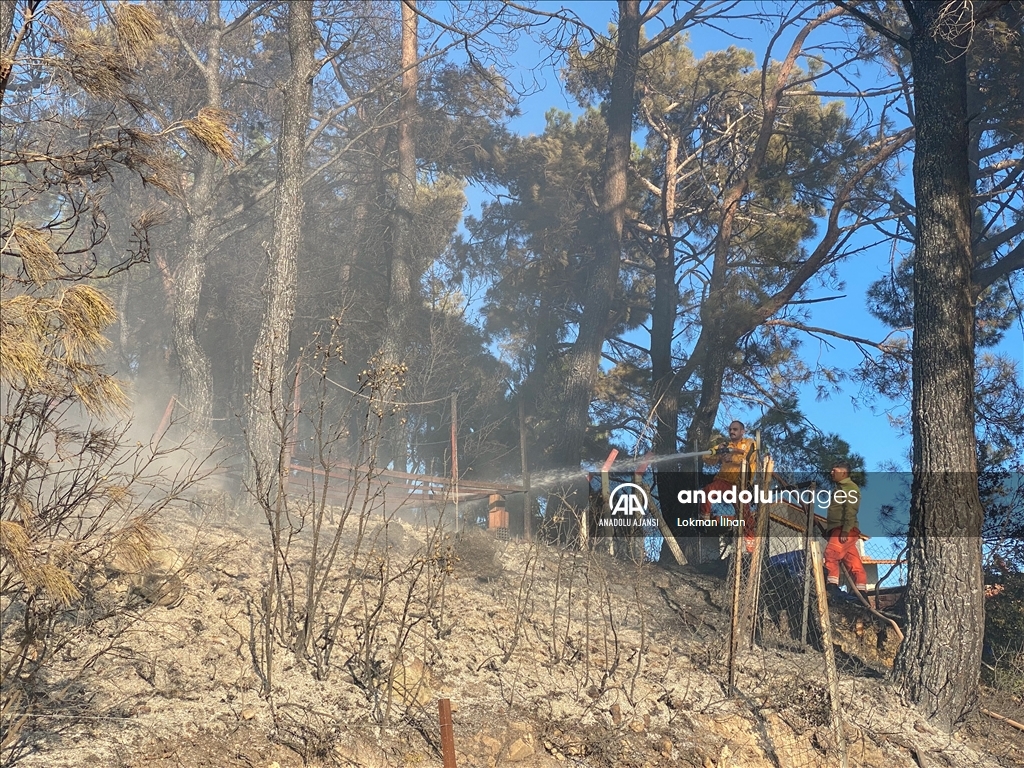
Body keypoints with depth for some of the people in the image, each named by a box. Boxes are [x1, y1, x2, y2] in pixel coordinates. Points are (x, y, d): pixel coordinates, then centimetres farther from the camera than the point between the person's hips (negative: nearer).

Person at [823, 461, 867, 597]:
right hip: (837, 529, 10)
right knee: (853, 561, 6)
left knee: (831, 553, -23)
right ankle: (861, 589, 3)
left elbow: (850, 511, -19)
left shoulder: (850, 487, -8)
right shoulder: (838, 487, 23)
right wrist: (827, 529, 25)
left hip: (846, 530, -10)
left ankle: (832, 584, -25)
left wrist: (845, 530, -26)